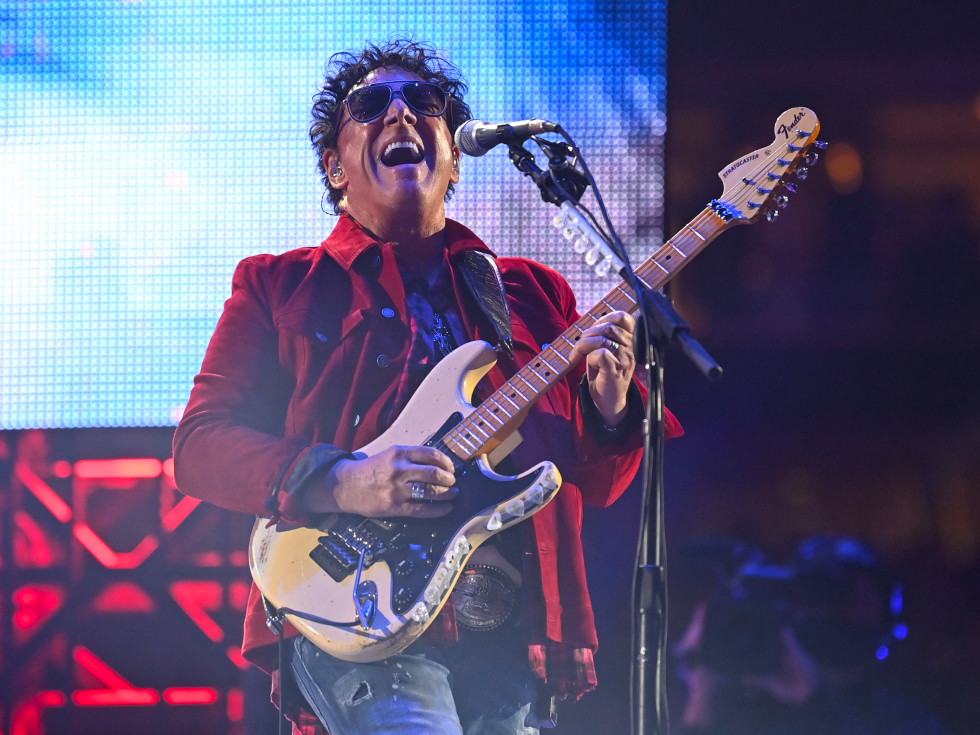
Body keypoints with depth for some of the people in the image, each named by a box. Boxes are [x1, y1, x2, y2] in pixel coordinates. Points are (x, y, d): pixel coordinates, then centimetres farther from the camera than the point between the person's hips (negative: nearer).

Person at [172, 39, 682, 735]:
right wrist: (337, 484, -14)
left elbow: (593, 486, 18)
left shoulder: (534, 293, 20)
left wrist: (610, 412, -5)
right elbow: (200, 444, 2)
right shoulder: (277, 286, 12)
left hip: (508, 636, 4)